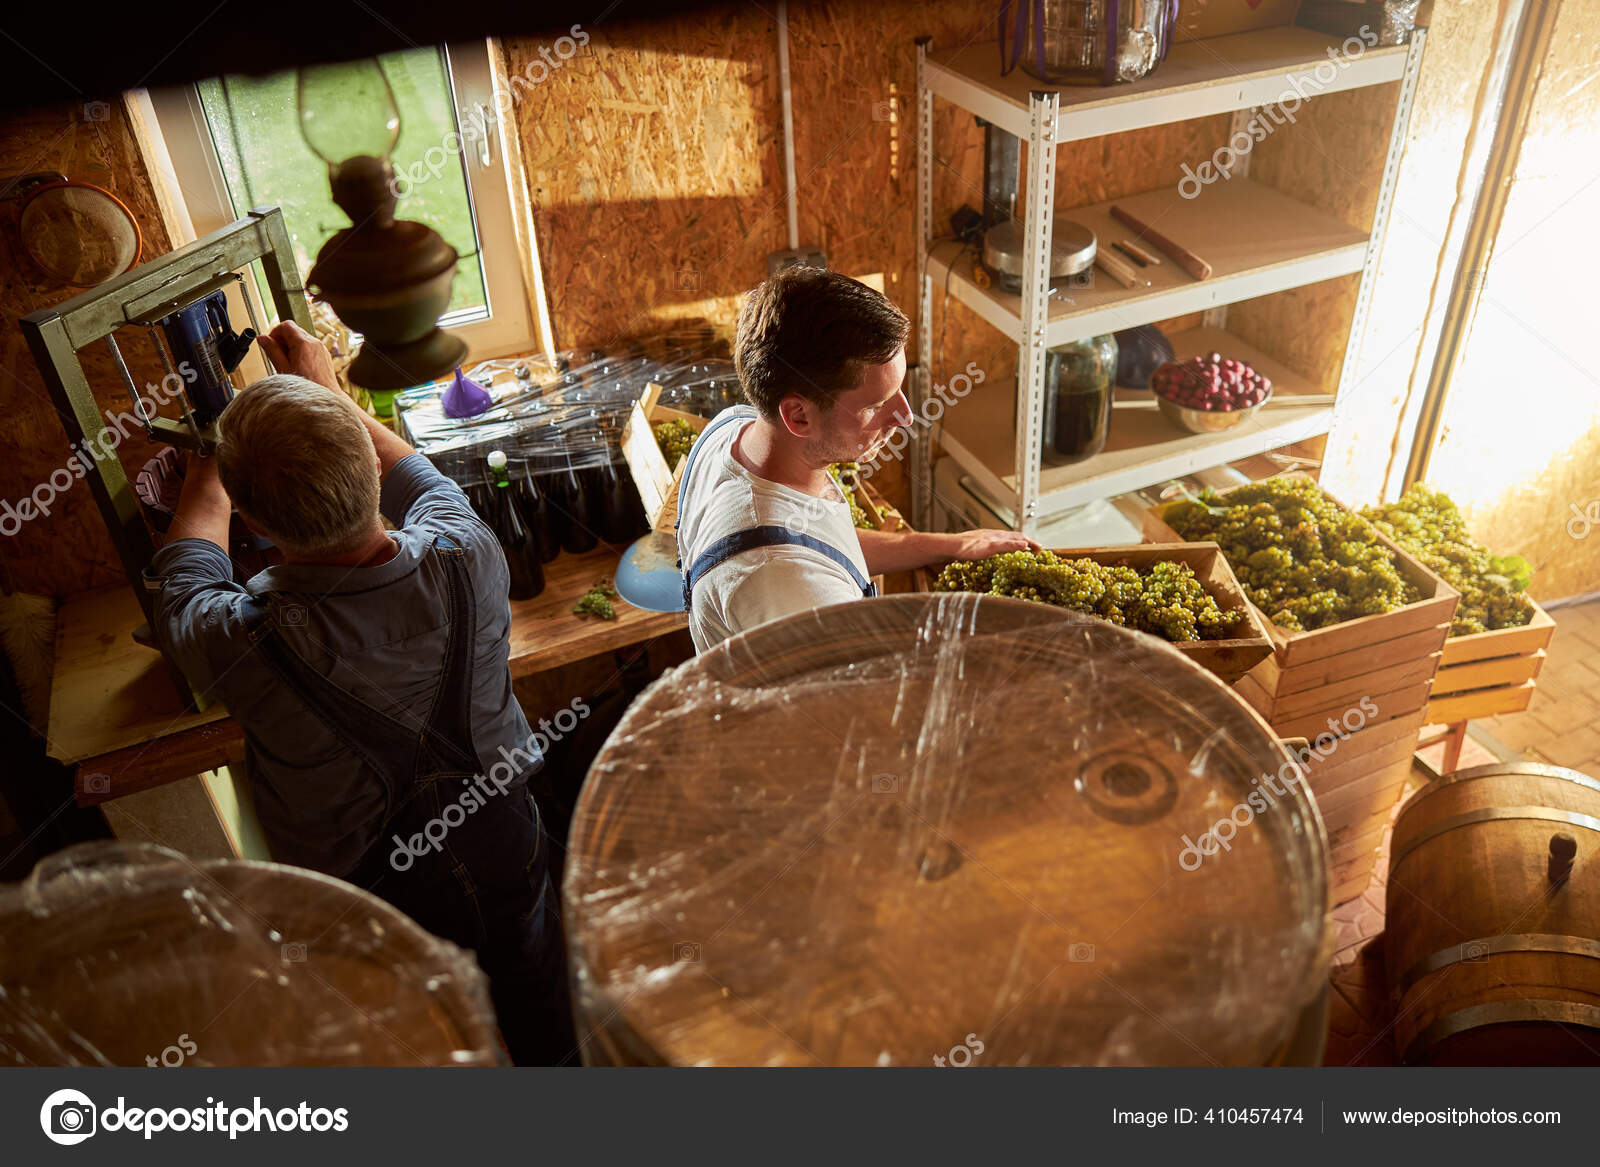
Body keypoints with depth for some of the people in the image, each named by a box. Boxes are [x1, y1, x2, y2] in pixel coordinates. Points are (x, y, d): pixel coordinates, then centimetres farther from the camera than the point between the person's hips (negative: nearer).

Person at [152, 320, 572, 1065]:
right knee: (540, 1032, 31)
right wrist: (329, 394, 12)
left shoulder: (242, 645, -33)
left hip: (371, 904, -2)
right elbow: (420, 485, -1)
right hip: (503, 858, 3)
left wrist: (208, 472, 13)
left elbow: (185, 587, -5)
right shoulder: (469, 562, -29)